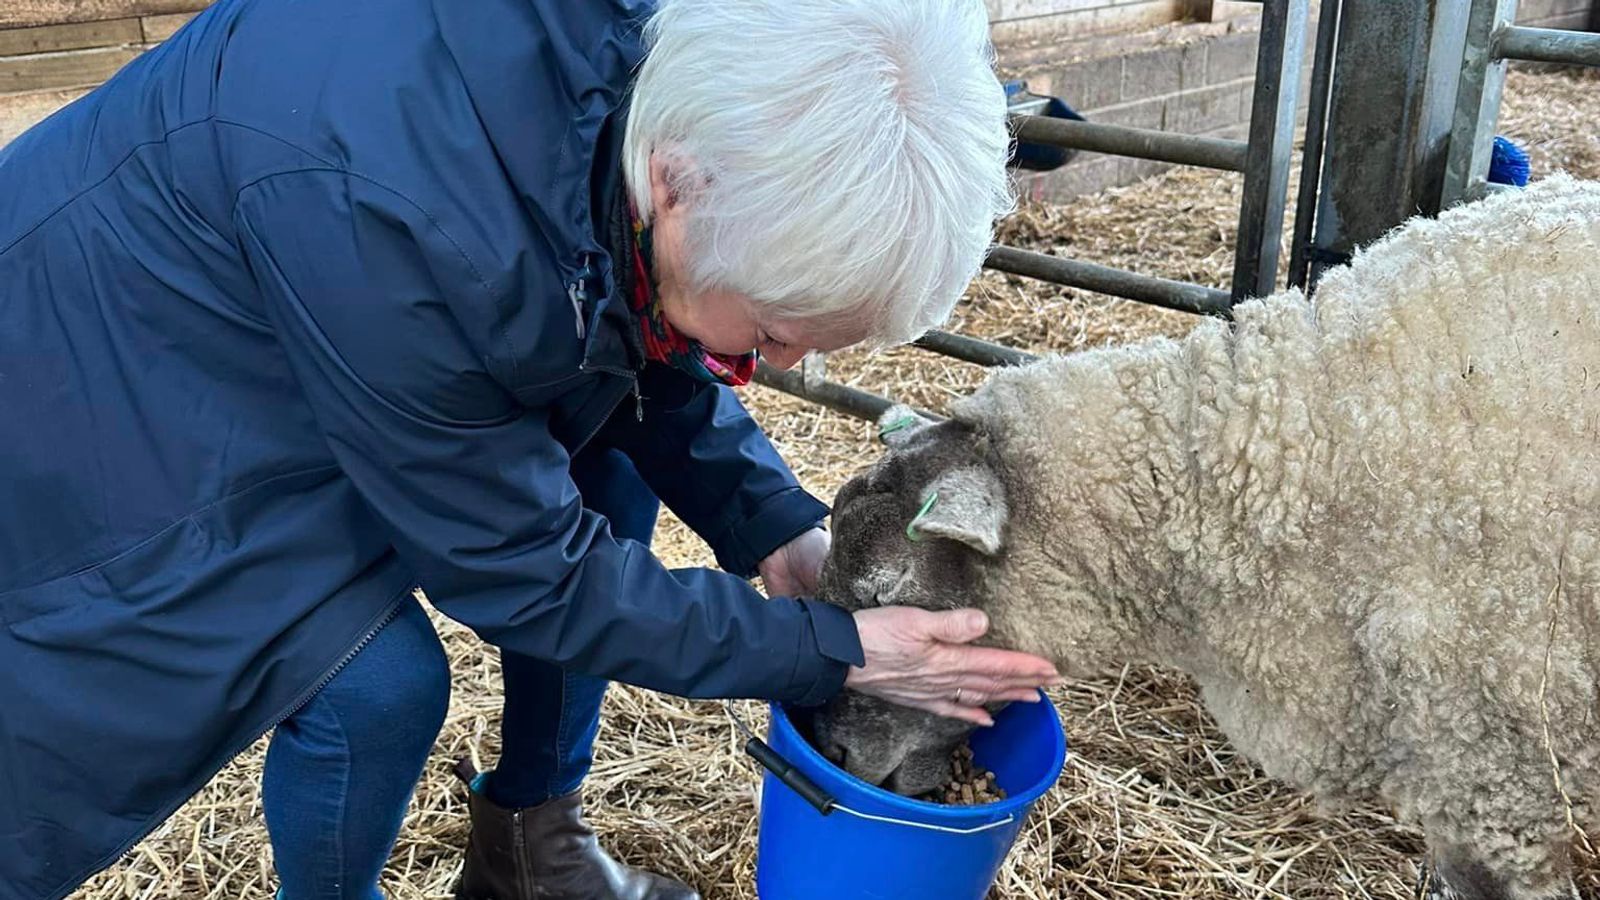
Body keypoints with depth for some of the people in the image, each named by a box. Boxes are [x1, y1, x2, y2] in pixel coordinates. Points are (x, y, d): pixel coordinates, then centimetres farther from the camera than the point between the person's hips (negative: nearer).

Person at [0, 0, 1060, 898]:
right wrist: (833, 652, -25)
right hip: (118, 368, -7)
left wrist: (778, 529, -13)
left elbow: (654, 352, -1)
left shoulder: (686, 103, -21)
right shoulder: (403, 214, -42)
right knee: (377, 677, -21)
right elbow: (518, 563, -29)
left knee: (607, 493, 1)